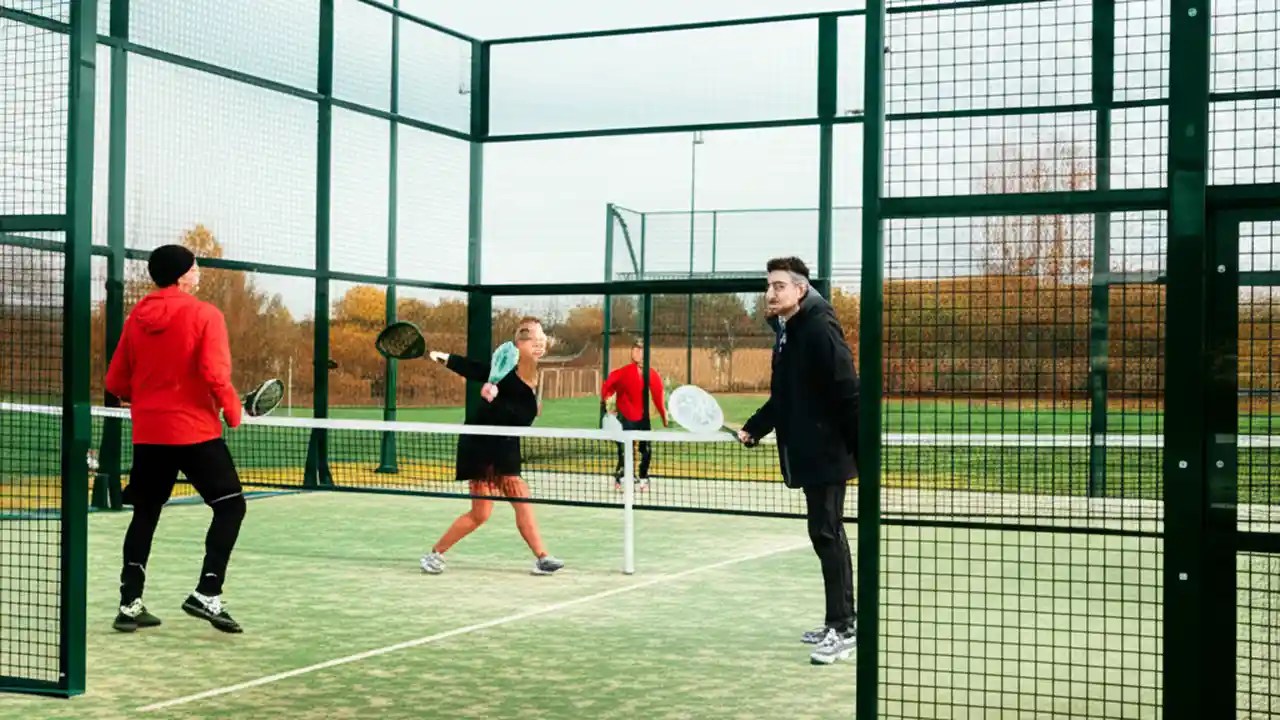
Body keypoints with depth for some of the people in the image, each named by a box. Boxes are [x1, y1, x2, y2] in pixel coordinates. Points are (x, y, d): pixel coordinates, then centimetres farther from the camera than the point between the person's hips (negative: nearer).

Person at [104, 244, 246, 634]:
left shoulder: (136, 318, 6)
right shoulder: (204, 314, -9)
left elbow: (116, 383, 8)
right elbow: (215, 374, -18)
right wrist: (233, 410, -2)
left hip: (148, 434, 5)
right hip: (195, 431, -5)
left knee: (145, 514, 16)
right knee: (230, 506, 6)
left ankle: (130, 604, 14)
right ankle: (206, 594, -6)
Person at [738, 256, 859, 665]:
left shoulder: (820, 329, -15)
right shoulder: (786, 334, 14)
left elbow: (848, 394, -19)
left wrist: (862, 450, -21)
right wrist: (752, 430, 11)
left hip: (828, 452, -9)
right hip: (806, 454, 9)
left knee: (826, 534, -7)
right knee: (827, 534, 14)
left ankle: (842, 629, -1)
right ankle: (842, 622, 23)